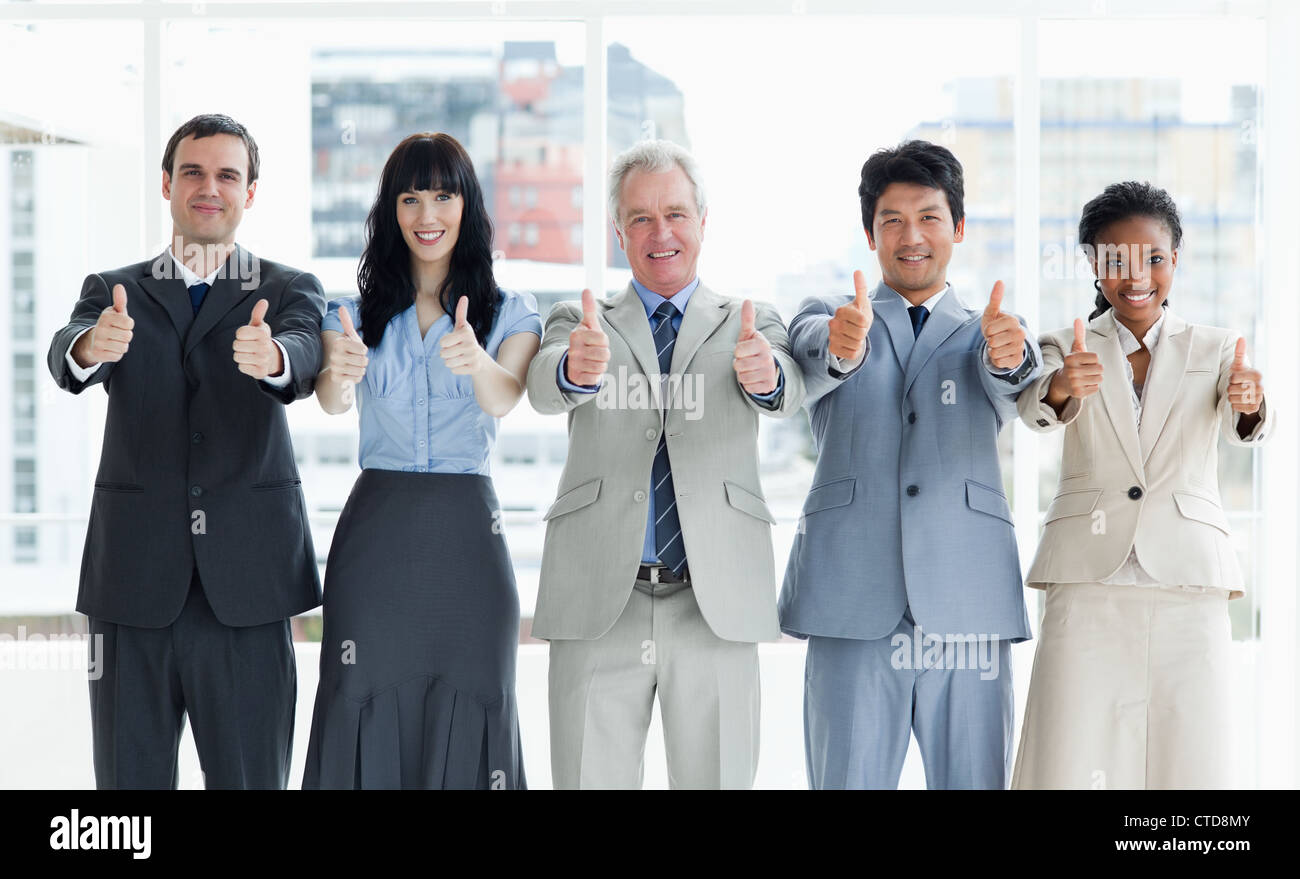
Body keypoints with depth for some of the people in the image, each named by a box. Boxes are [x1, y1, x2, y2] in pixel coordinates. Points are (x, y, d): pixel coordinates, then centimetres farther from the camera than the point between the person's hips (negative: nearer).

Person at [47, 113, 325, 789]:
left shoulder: (291, 292, 10)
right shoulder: (112, 293, 13)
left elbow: (305, 361, -12)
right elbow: (67, 361, -8)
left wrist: (269, 356, -37)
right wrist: (92, 347, -32)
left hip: (246, 585, -1)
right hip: (134, 583, 1)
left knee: (251, 778, 1)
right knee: (129, 777, 3)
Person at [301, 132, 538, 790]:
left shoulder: (511, 313, 6)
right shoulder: (356, 313, 9)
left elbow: (505, 397, -13)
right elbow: (332, 402, -9)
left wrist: (477, 362, -36)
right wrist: (341, 374, -33)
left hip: (468, 531, -1)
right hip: (375, 531, 1)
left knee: (467, 714, -1)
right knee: (368, 709, -2)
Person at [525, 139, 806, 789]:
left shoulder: (751, 324, 12)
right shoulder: (579, 322, 12)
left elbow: (786, 394, -9)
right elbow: (544, 388, -10)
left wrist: (765, 374, -34)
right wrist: (576, 368, -35)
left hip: (716, 608, 0)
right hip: (598, 603, 0)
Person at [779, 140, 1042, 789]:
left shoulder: (991, 333, 16)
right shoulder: (825, 319, 15)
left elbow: (1014, 384, -6)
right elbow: (816, 354, -9)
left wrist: (1009, 357, -31)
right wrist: (843, 345, -34)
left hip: (968, 610, 1)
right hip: (854, 608, -1)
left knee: (974, 781, 1)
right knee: (848, 780, -1)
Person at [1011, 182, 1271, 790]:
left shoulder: (1214, 350, 12)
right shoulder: (1066, 349, 11)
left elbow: (1243, 429, -7)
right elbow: (1036, 411, -11)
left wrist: (1248, 405, -31)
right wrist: (1061, 389, -34)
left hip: (1189, 589, 1)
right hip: (1088, 585, 0)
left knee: (1192, 763, -5)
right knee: (1073, 765, -8)